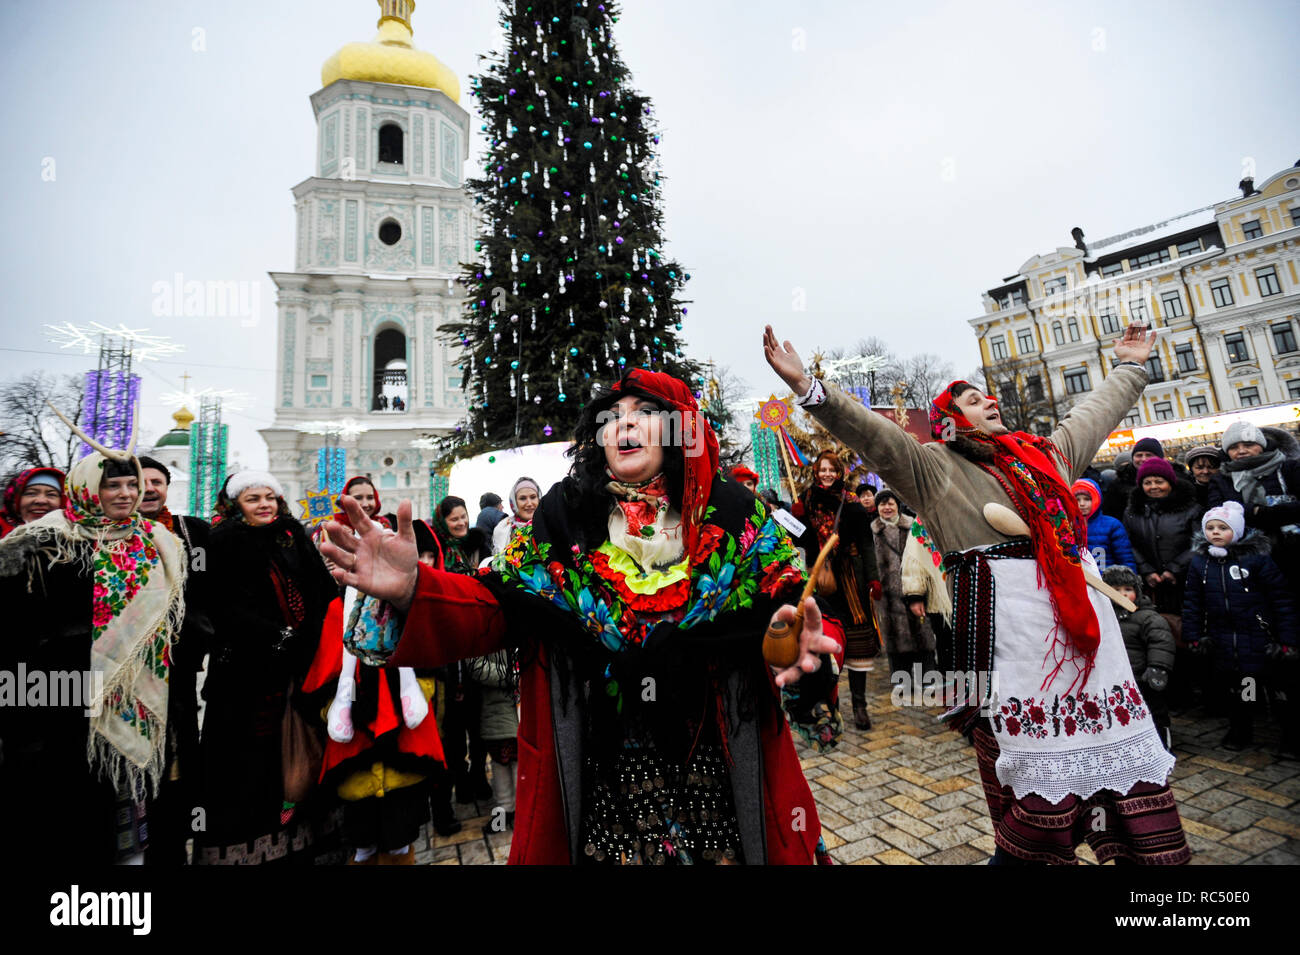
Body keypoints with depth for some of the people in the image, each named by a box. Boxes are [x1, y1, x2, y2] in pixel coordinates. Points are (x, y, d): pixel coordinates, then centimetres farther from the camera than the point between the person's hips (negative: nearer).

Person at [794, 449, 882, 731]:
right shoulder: (806, 502, 8)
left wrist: (873, 578, -4)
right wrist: (797, 517, -10)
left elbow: (866, 543, 3)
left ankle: (859, 704, 9)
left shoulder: (851, 504, 4)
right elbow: (800, 542, 7)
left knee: (855, 637, -1)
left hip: (849, 578, -1)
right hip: (819, 579, 1)